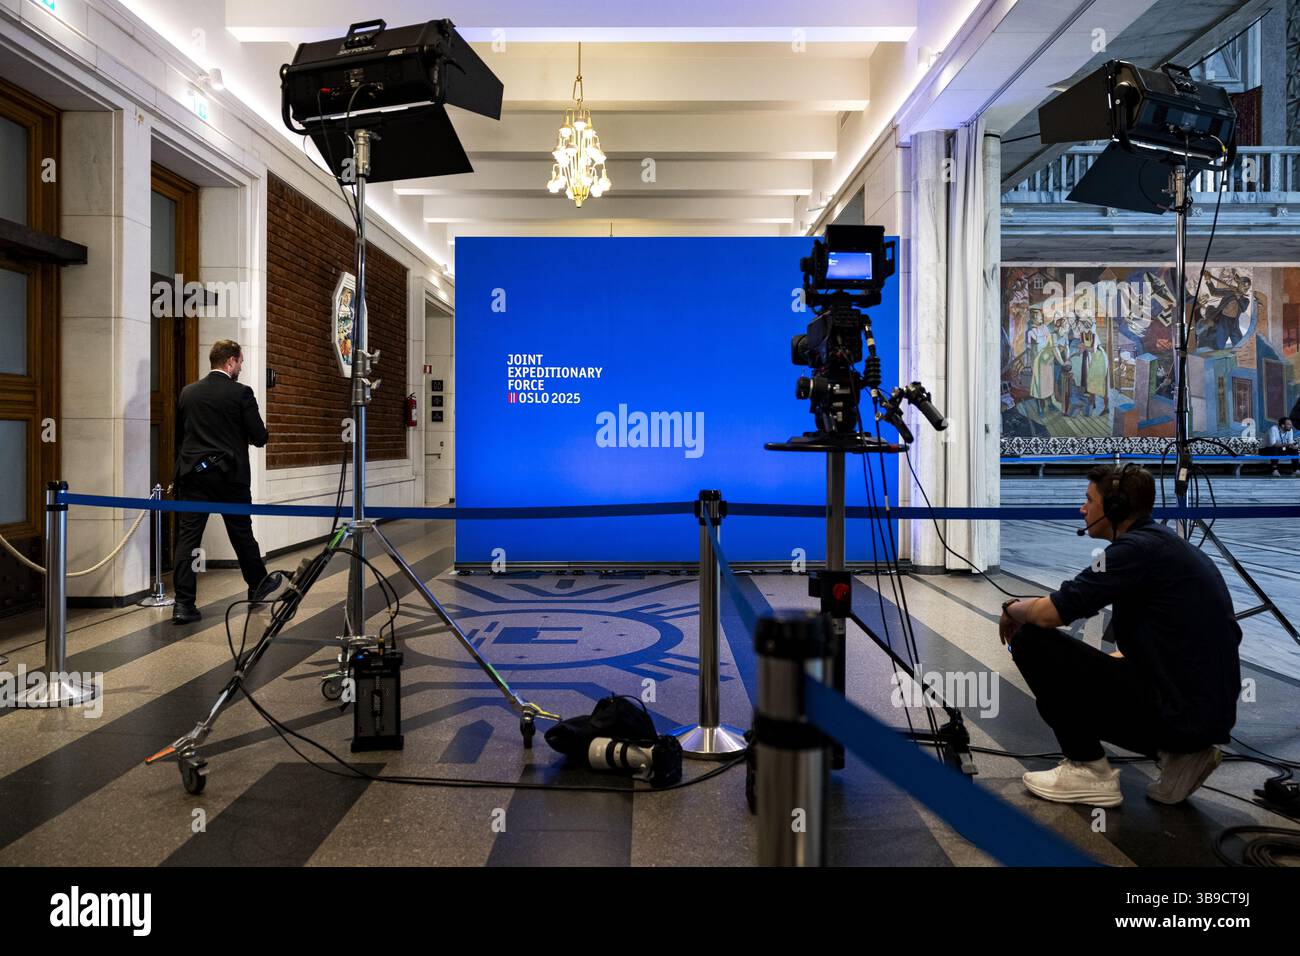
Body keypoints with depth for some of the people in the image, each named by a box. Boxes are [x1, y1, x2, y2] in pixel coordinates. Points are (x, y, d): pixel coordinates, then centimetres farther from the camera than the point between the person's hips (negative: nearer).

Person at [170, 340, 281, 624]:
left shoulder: (188, 392, 6)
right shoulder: (241, 393, -8)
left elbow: (179, 434, 15)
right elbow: (260, 437, -7)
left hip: (193, 473, 3)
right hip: (230, 474, -3)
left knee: (188, 537, 0)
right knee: (241, 533, 13)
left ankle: (184, 603, -5)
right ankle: (257, 584, 32)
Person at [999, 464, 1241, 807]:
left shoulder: (1137, 548, -15)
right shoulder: (1167, 544, 15)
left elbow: (1049, 613, -19)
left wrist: (1012, 610, 3)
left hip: (1175, 711, -9)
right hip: (1205, 712, 9)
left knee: (1031, 641, -6)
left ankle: (1089, 771, 2)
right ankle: (1178, 753, 12)